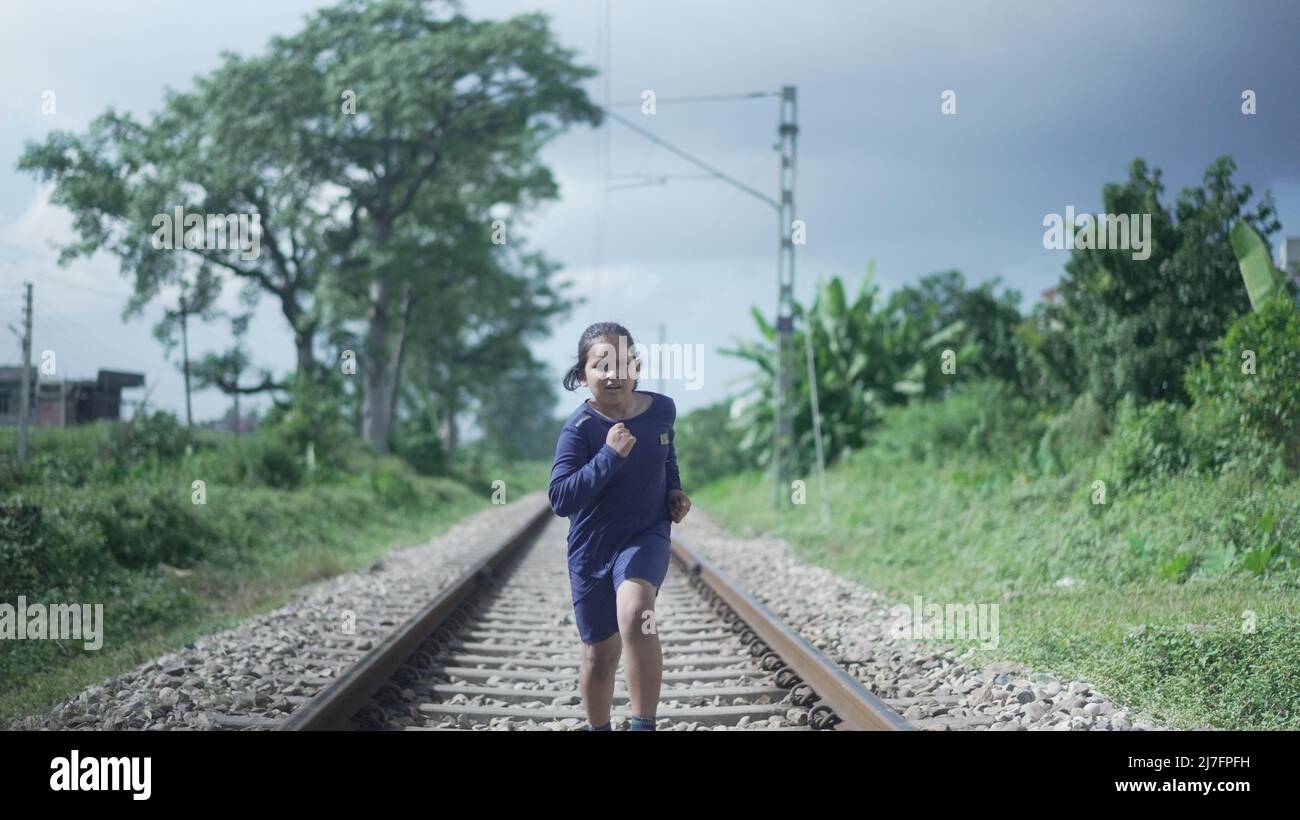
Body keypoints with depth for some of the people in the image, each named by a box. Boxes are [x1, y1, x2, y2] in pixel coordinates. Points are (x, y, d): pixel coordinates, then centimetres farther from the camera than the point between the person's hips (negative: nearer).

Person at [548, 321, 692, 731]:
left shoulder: (661, 409, -5)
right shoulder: (579, 428, -18)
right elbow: (560, 499, -27)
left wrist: (675, 491, 3)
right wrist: (610, 455, -32)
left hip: (646, 536, 0)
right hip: (592, 547, 0)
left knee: (634, 611, -31)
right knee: (599, 654, 10)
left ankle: (644, 724, -25)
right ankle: (598, 728, 35)